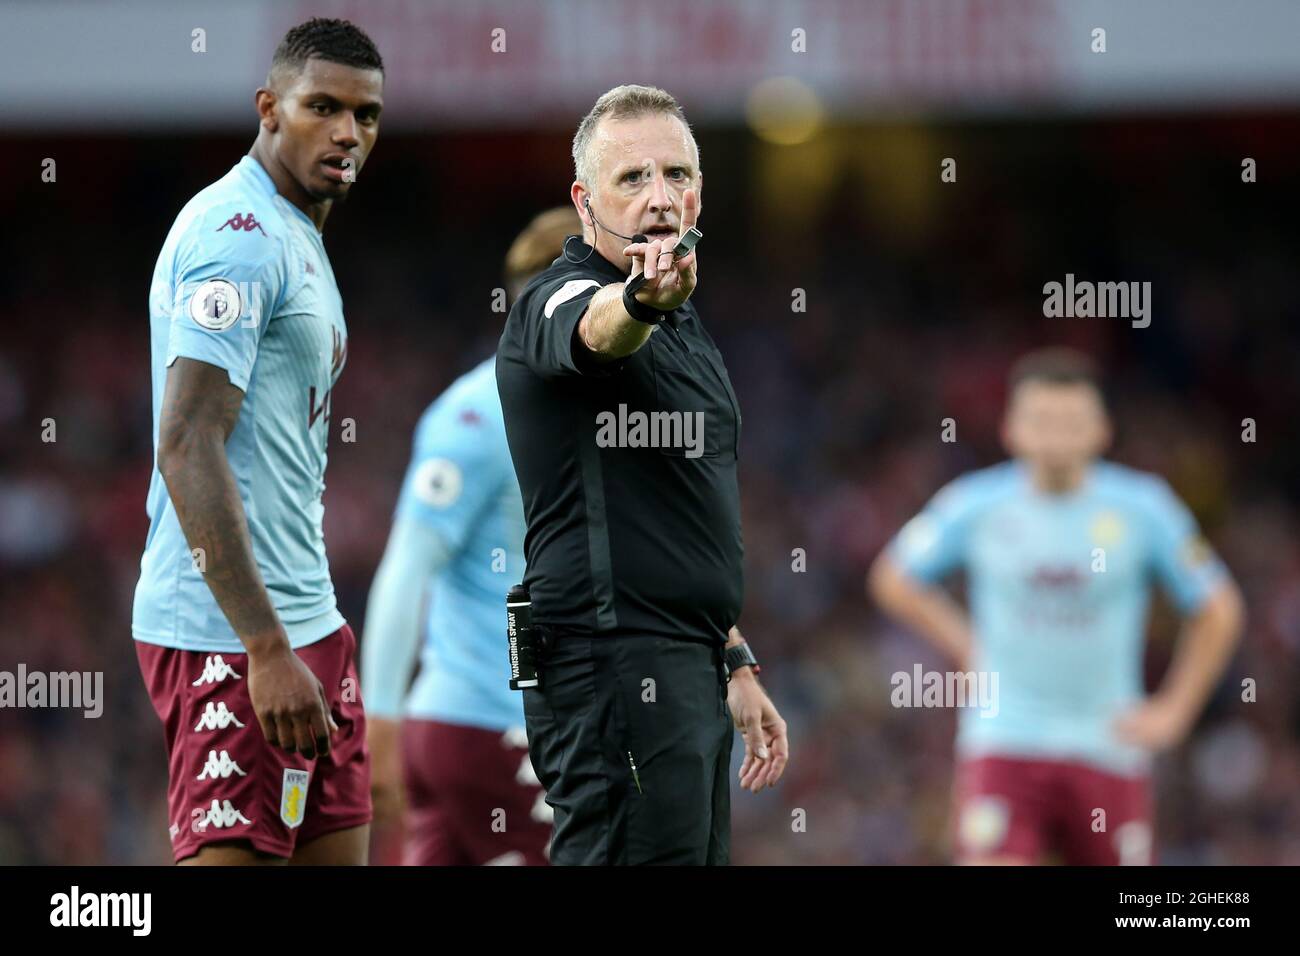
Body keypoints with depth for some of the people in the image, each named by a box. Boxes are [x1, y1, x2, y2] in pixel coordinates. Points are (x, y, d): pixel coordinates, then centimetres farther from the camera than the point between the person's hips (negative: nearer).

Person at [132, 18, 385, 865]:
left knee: (338, 851, 8)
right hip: (232, 636, -10)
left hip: (307, 620, 10)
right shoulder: (239, 234, -13)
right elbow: (187, 448, -22)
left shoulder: (297, 239, 18)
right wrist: (267, 651, -26)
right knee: (231, 856, -11)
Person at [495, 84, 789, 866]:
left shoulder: (682, 326, 21)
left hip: (686, 680, 10)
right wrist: (640, 300, -58)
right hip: (617, 670, -9)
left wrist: (735, 664, 26)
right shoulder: (559, 302, -8)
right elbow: (595, 329, -35)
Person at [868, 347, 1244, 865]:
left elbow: (1218, 611, 9)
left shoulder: (1142, 508, -3)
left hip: (1107, 749, 1)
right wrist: (966, 646, 4)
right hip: (1004, 745, -1)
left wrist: (1172, 711, 3)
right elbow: (893, 579, 14)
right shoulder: (975, 507, -3)